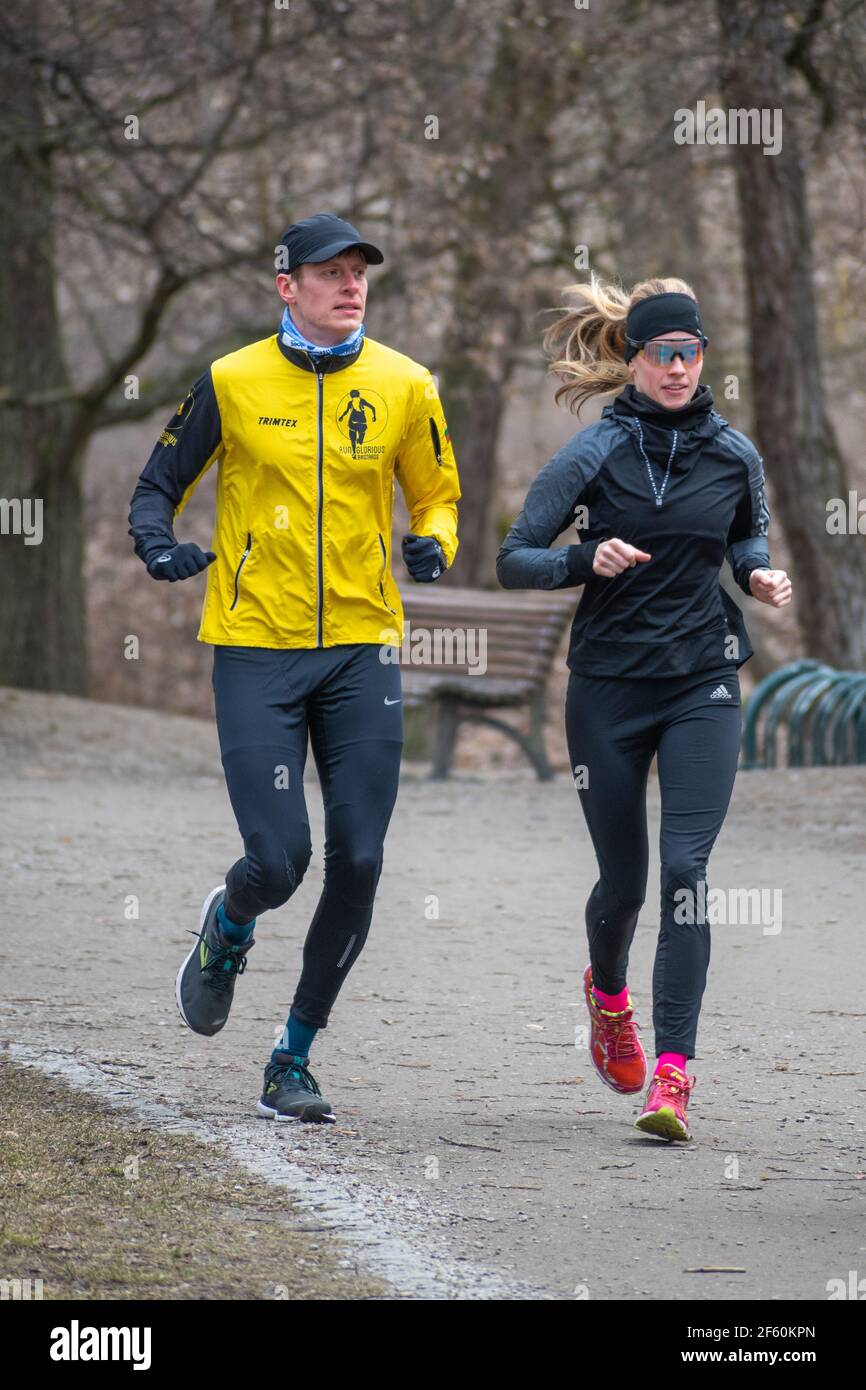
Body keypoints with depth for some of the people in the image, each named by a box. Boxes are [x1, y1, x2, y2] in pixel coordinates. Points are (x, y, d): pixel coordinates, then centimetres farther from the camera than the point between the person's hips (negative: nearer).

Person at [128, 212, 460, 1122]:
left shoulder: (403, 387, 4)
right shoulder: (231, 383, -2)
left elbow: (436, 495, 15)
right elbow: (159, 484, 9)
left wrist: (433, 543, -8)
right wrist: (159, 544, -13)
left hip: (362, 650, 2)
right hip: (255, 648, -2)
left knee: (358, 863, -3)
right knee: (278, 861, -11)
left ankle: (294, 1061, 13)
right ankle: (226, 932, 28)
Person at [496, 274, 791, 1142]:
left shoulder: (734, 455, 2)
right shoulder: (593, 454, -6)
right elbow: (512, 561, -6)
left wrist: (759, 575, 1)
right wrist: (586, 559, -24)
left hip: (703, 686, 1)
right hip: (609, 686, -1)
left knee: (685, 868, -14)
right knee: (623, 880, 9)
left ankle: (673, 1071, -16)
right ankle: (607, 991, 44)